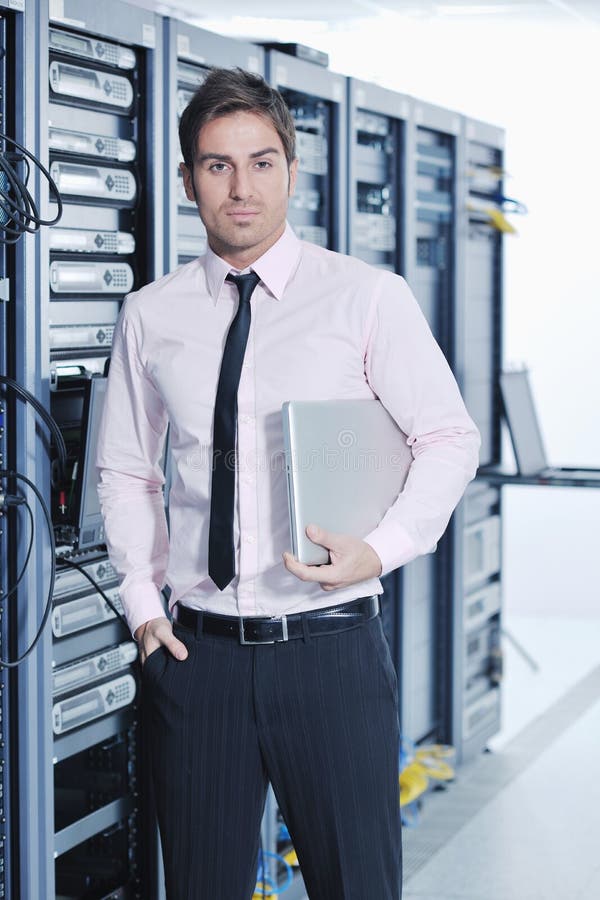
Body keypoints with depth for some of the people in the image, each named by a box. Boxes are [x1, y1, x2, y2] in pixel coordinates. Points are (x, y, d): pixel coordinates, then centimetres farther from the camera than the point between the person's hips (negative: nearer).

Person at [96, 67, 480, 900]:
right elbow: (125, 470, 15)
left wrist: (384, 545, -16)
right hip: (196, 650, 2)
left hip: (332, 647, -2)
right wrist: (141, 602, 4)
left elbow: (449, 439, 0)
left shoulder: (368, 298, -1)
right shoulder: (151, 316, 7)